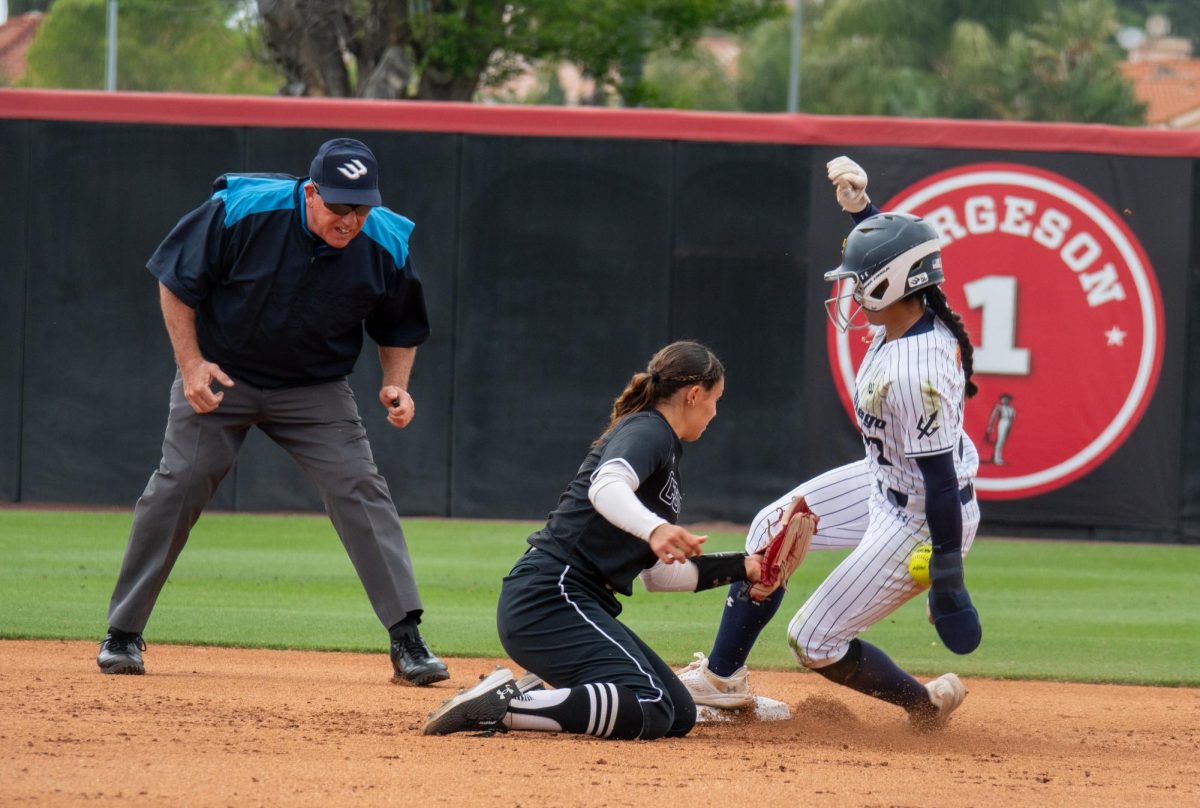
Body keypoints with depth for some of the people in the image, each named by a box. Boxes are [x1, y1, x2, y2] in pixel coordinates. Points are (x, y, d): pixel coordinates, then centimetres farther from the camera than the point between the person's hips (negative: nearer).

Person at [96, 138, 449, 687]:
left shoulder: (386, 246, -17)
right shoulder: (241, 211, -24)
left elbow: (399, 327, 3)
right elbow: (177, 281, -10)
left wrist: (396, 385, -14)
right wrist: (191, 364, -16)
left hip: (316, 389, 1)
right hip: (221, 375, -1)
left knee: (361, 492, -11)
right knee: (174, 490, -5)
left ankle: (407, 640, -9)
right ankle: (122, 635, 7)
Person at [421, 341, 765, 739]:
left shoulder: (665, 451, 24)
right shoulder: (647, 431, -5)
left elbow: (658, 575, 26)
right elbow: (606, 487, -30)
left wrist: (740, 567, 25)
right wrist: (655, 528, -47)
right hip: (549, 597, -11)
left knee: (679, 715, 7)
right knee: (650, 710, -25)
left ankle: (532, 697, 5)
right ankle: (504, 706, -23)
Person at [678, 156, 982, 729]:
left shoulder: (914, 373, -37)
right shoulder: (914, 312, -10)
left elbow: (941, 480, -33)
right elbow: (891, 249, 15)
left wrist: (947, 580, -29)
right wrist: (858, 204, 2)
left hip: (919, 523, -10)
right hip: (887, 484, 10)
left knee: (813, 642, 0)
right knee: (772, 529, 20)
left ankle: (926, 703, 19)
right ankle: (722, 677, 31)